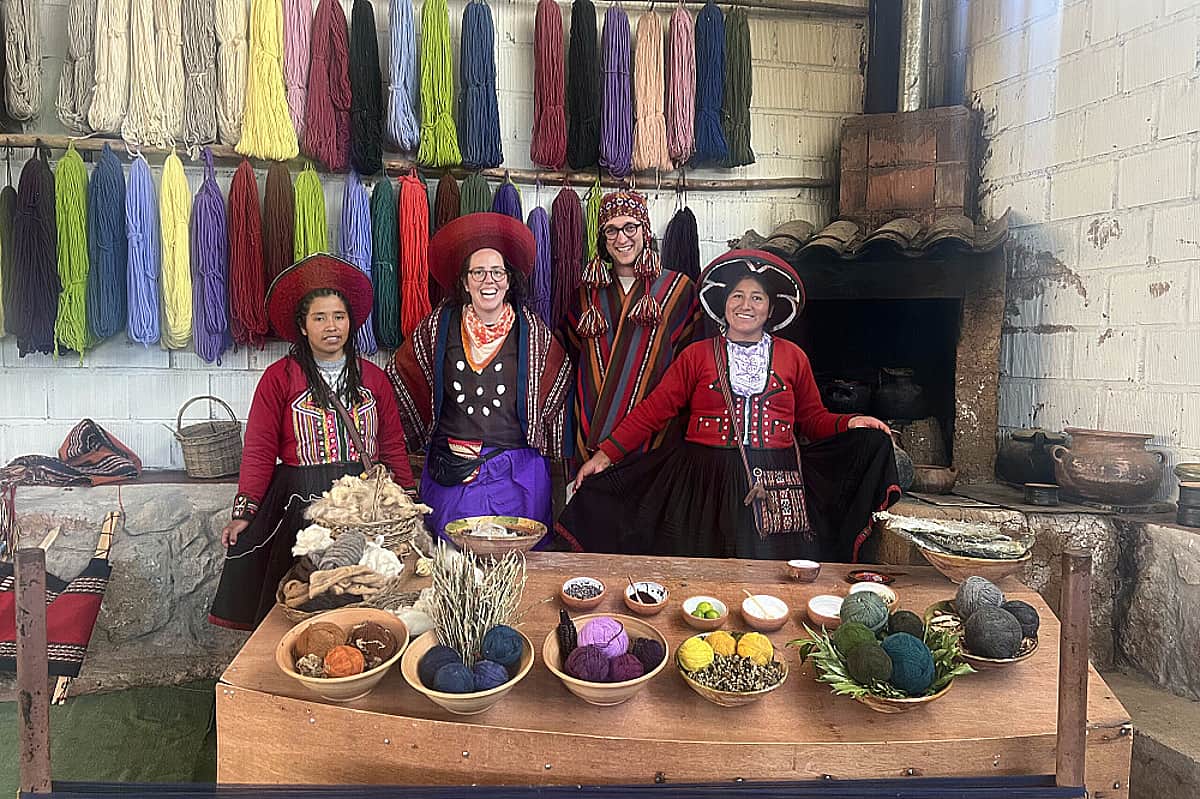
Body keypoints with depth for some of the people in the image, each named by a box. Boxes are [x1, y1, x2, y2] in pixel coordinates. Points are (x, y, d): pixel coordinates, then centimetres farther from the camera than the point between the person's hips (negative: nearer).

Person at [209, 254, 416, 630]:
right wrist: (244, 510, -6)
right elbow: (259, 449, 0)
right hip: (301, 504, -2)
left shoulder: (373, 377, 10)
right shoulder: (280, 377, 3)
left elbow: (393, 447, 10)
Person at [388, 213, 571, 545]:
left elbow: (560, 384, 11)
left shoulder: (532, 331, 1)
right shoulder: (439, 325, 2)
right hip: (449, 471, 1)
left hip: (516, 474, 0)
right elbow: (399, 376, 13)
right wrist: (420, 435, 15)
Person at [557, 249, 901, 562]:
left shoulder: (793, 358, 13)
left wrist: (848, 423, -5)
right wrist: (606, 453, -2)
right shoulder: (697, 355, 9)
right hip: (705, 484, -1)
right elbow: (653, 410, 5)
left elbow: (813, 418, 16)